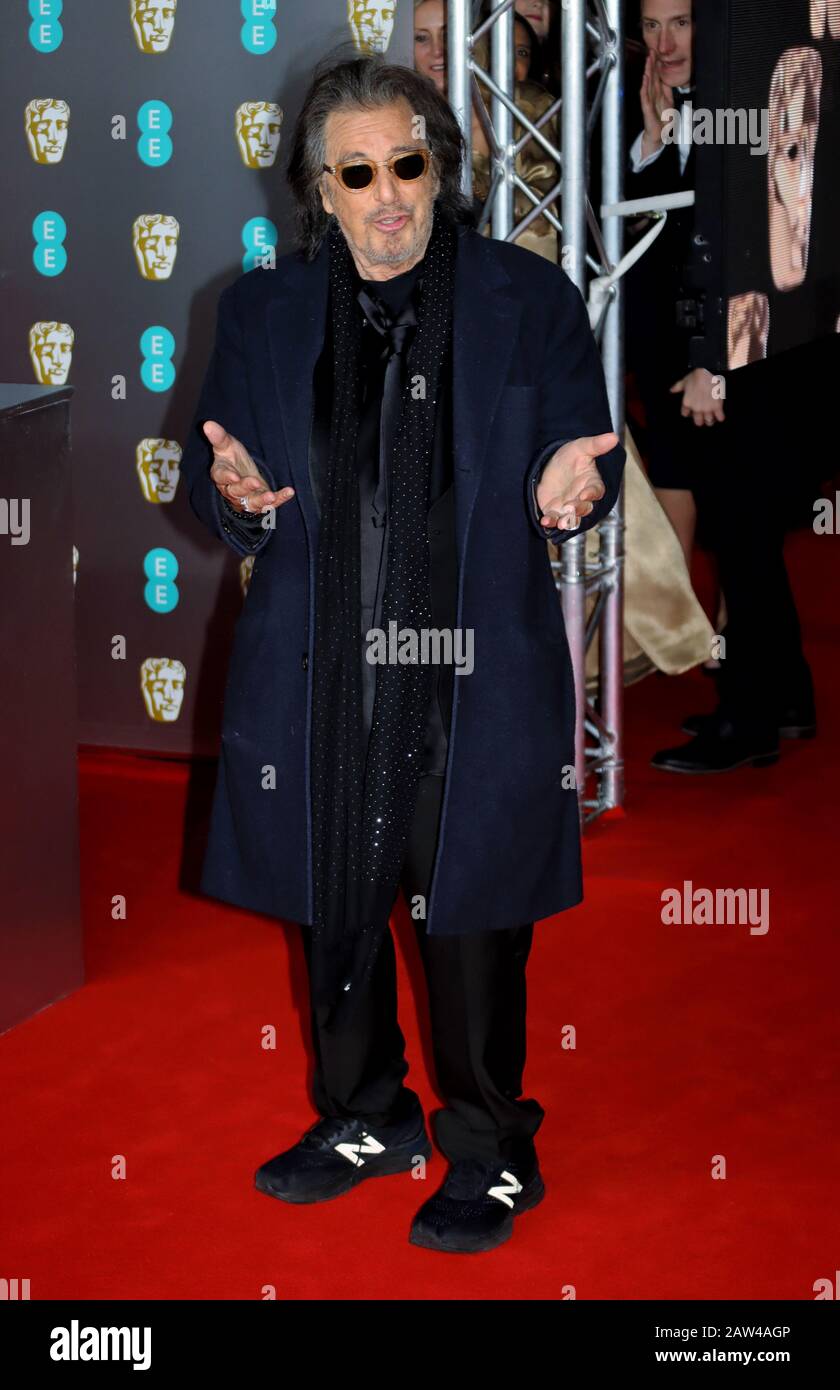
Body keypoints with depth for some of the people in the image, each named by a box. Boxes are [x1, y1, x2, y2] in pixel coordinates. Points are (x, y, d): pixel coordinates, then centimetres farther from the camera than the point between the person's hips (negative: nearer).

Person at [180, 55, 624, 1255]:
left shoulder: (532, 301, 2)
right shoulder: (262, 312, 8)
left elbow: (585, 457, 3)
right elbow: (210, 469, 9)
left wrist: (570, 484, -21)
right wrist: (234, 490, -15)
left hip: (476, 681, -3)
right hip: (318, 681, 3)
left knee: (473, 918, 5)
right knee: (333, 914, 14)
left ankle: (490, 1151, 23)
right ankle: (366, 1118, 35)